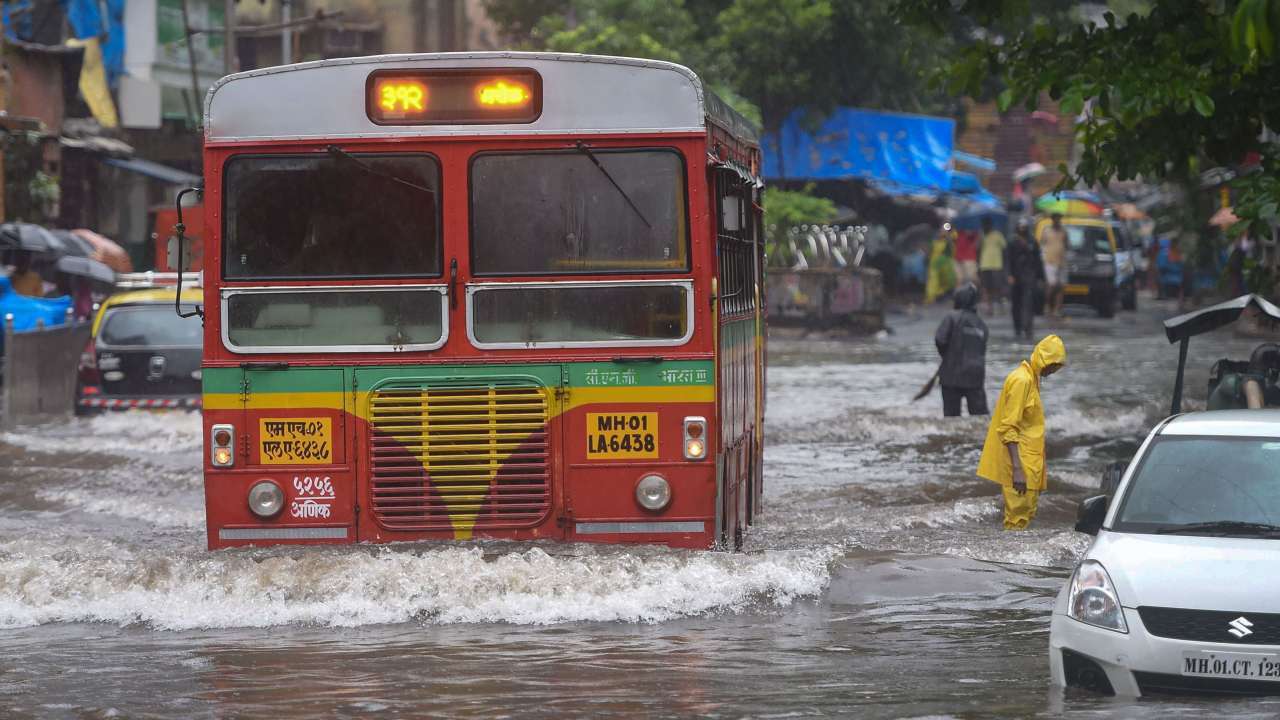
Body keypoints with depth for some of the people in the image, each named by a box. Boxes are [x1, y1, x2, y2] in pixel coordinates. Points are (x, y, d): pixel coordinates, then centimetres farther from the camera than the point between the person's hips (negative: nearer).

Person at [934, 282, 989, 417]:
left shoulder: (952, 318, -9)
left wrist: (945, 355, 2)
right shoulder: (981, 324, 8)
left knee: (951, 413, 4)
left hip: (953, 375, -4)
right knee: (980, 412, 5)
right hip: (975, 376, 4)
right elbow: (982, 351, 13)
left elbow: (940, 339, -17)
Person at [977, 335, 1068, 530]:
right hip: (1020, 463, -10)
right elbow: (1008, 429, -21)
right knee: (1018, 517, -9)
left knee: (1027, 513, 11)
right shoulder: (1021, 381, -16)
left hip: (1029, 461, 10)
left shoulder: (1031, 379, 14)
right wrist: (1017, 469, -26)